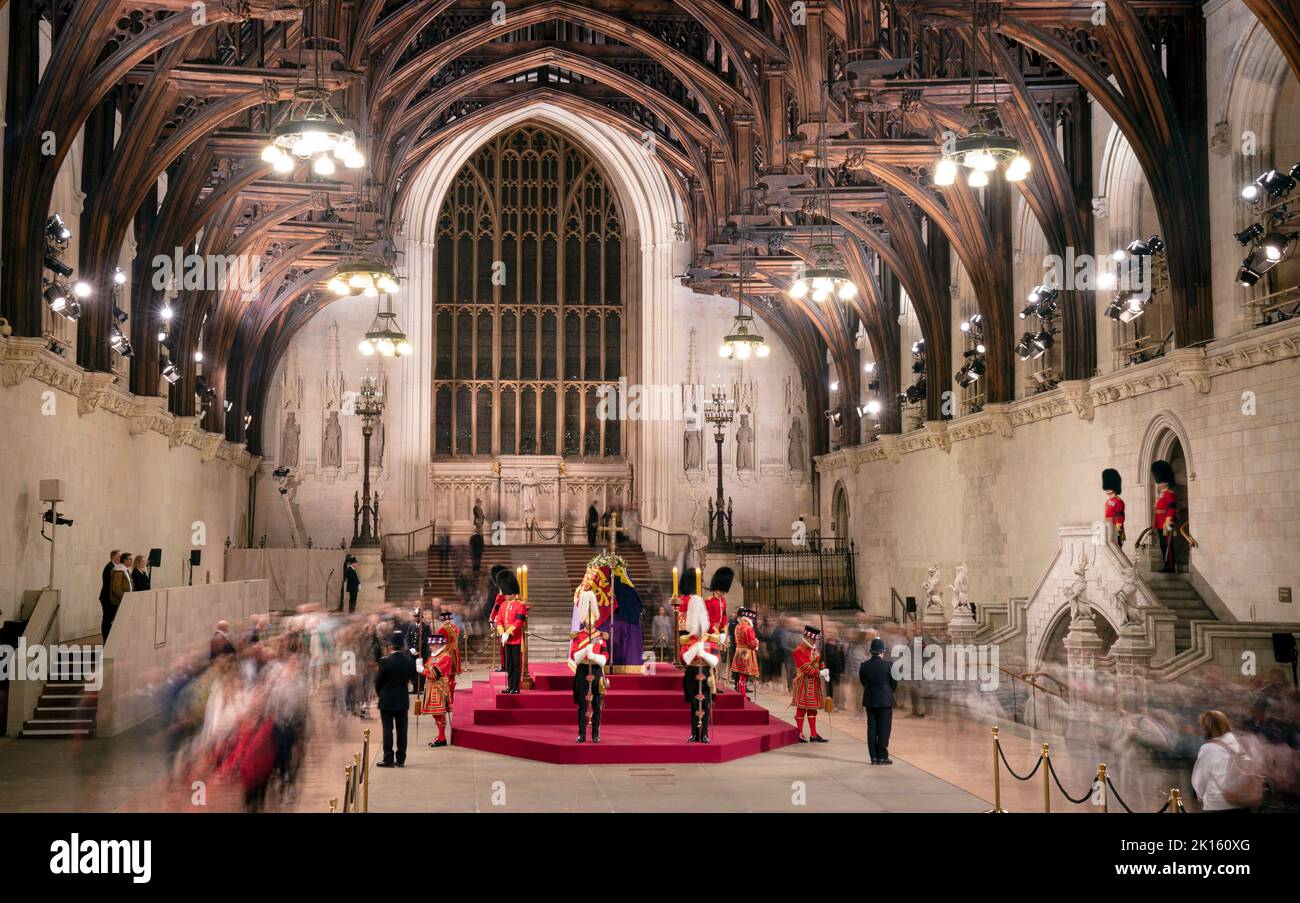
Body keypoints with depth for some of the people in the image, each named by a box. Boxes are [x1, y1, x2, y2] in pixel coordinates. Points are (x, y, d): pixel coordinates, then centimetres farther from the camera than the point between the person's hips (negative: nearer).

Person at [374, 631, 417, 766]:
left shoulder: (385, 661, -15)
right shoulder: (409, 661, -4)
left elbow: (378, 680, -7)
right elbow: (410, 677, 5)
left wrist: (380, 694, 12)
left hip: (387, 701, -4)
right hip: (403, 700, 4)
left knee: (388, 730, 2)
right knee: (401, 730, 8)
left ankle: (389, 760, 2)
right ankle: (400, 759, 12)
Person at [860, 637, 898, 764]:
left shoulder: (864, 666, -2)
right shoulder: (888, 665, -13)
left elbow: (863, 683, 8)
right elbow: (894, 685, -3)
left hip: (869, 701, 4)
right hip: (885, 701, -4)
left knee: (872, 729, 9)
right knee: (884, 729, 3)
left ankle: (873, 757, 11)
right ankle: (882, 757, 3)